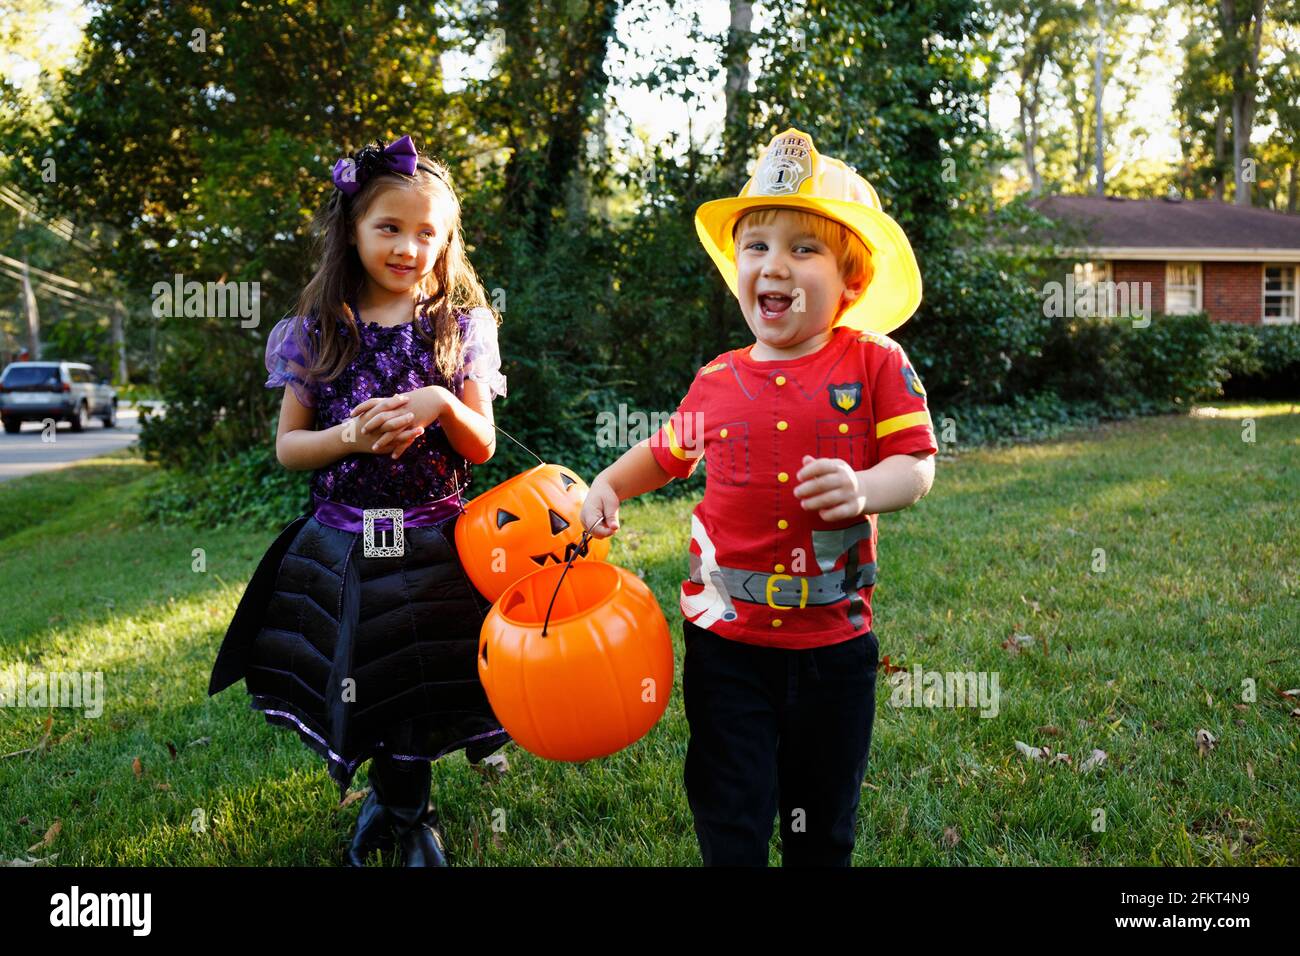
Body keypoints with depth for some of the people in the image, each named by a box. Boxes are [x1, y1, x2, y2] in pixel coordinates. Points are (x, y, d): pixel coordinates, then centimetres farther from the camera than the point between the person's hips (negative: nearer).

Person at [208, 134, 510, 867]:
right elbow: (287, 446, 2)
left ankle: (405, 814, 32)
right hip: (341, 548, 1)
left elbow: (483, 449, 0)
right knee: (358, 689, 10)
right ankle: (395, 806, 38)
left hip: (433, 549, -1)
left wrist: (442, 404, -19)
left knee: (416, 689, 5)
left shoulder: (462, 327, 0)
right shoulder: (317, 331, 0)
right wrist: (352, 436, -16)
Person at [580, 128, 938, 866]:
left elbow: (917, 467, -9)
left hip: (833, 643, -1)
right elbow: (665, 452, 17)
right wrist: (608, 486, 2)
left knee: (824, 824, 18)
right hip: (727, 639, 1)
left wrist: (864, 489, -29)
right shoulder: (718, 381, 1)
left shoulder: (876, 365, -7)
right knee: (730, 821, 10)